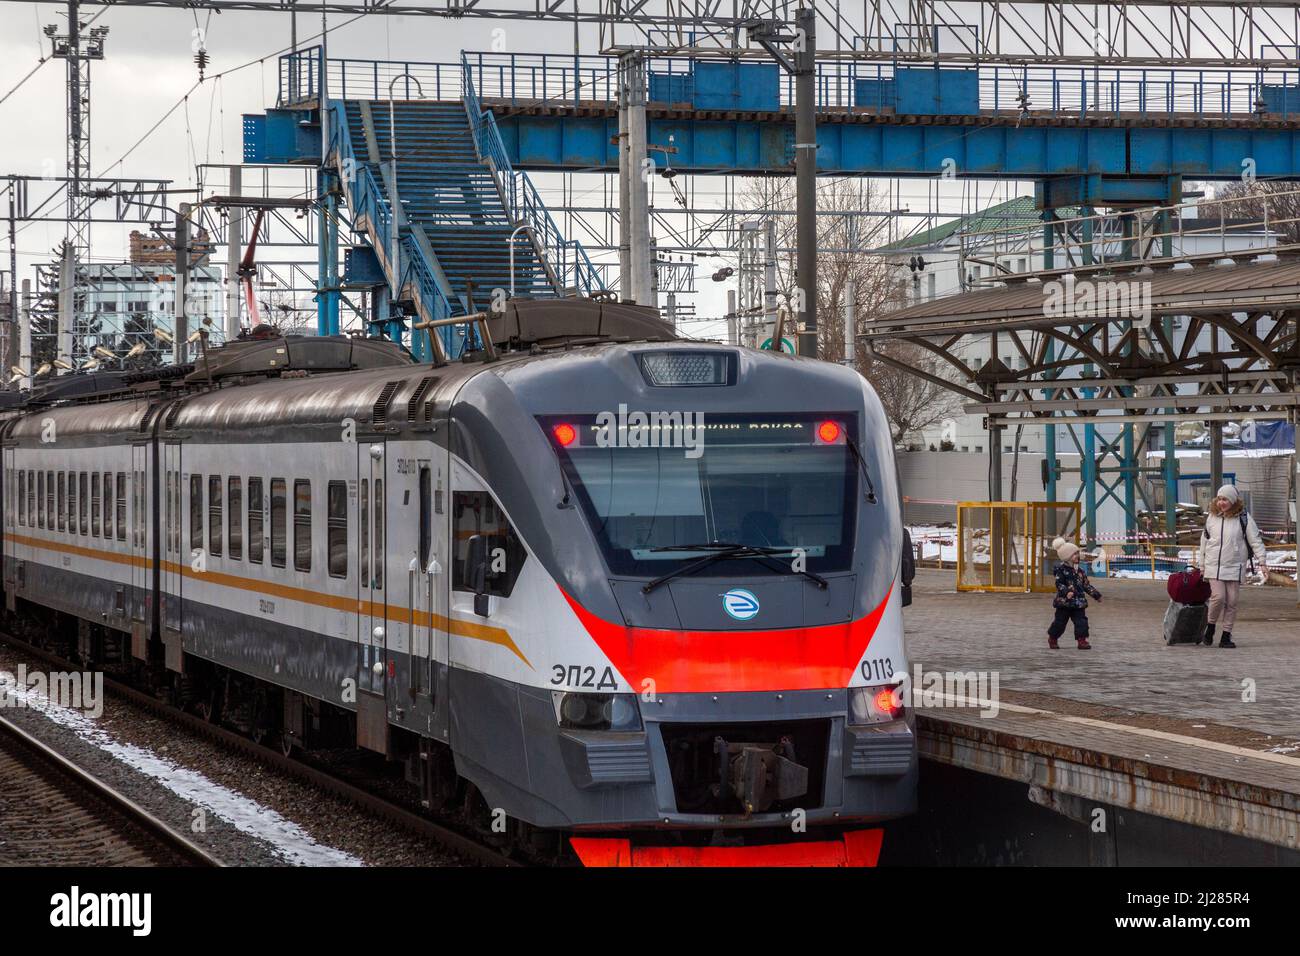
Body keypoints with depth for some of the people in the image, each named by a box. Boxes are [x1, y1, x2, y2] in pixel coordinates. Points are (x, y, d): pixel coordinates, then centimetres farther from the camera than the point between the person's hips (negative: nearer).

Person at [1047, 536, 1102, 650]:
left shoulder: (1079, 570, 10)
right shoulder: (1061, 569, -10)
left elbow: (1086, 585, 18)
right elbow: (1059, 584, -18)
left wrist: (1096, 594, 17)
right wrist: (1066, 592, -34)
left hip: (1078, 602, 5)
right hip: (1064, 602, -5)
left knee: (1081, 621, -4)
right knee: (1060, 621, 6)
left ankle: (1082, 640, -2)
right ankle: (1052, 639, 26)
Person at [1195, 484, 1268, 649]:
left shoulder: (1244, 518, -2)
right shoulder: (1212, 517, 6)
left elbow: (1256, 541, -1)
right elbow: (1204, 542, 14)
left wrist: (1262, 562, -9)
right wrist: (1201, 565, 16)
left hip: (1235, 567, 0)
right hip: (1214, 566, 0)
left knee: (1231, 602, 1)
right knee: (1218, 597, -14)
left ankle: (1226, 636, 9)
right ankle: (1210, 628, 7)